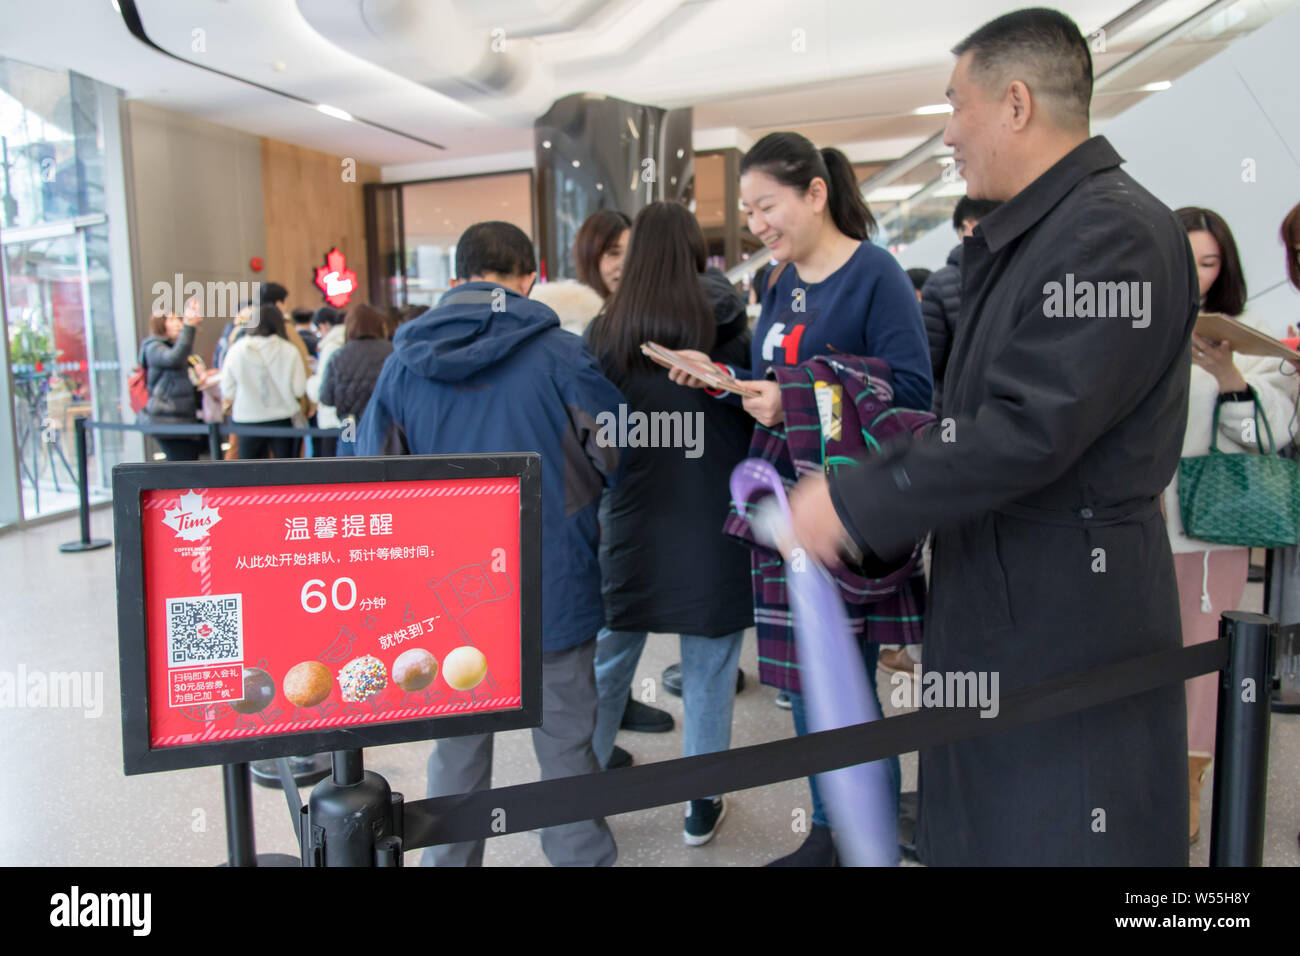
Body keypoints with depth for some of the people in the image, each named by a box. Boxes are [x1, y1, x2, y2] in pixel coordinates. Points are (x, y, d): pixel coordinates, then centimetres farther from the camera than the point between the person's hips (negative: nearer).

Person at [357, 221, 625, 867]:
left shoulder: (405, 360, -1)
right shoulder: (556, 353, -10)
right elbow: (621, 454, -3)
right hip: (551, 592, -3)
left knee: (457, 753, 18)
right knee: (566, 747, 13)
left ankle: (451, 860, 33)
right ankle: (582, 856, 26)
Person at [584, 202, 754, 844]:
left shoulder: (603, 335, -1)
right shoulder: (730, 332, -5)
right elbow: (759, 425, -1)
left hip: (631, 526, 2)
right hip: (714, 527, -1)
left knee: (607, 663, 15)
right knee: (708, 672, 9)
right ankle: (702, 807, 22)